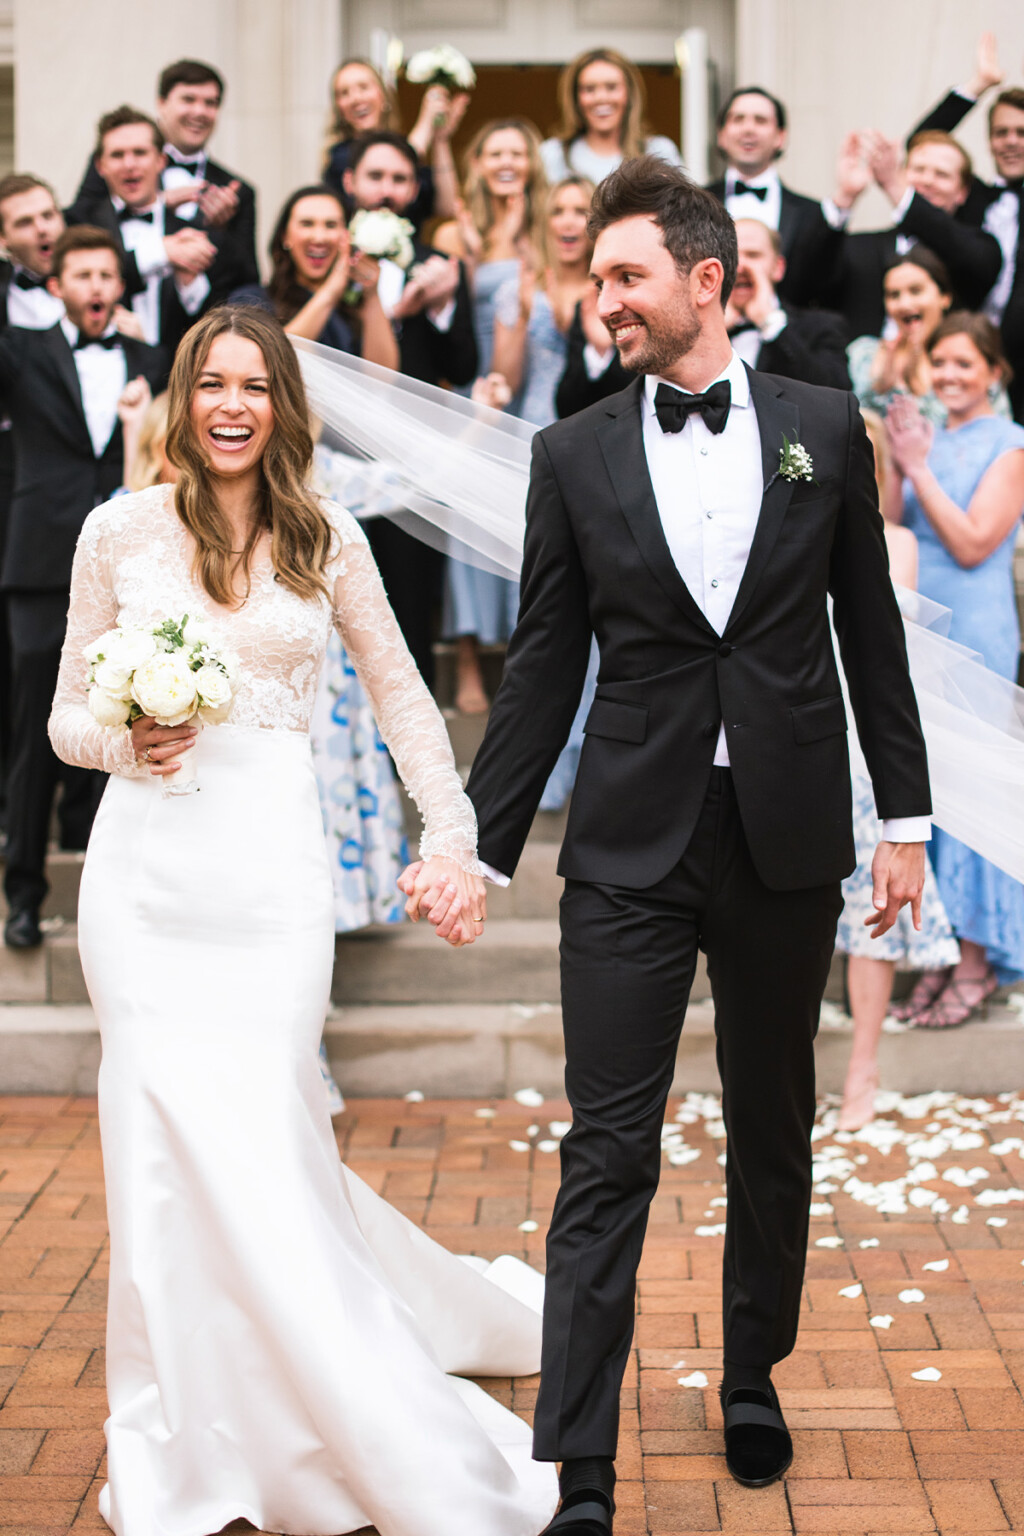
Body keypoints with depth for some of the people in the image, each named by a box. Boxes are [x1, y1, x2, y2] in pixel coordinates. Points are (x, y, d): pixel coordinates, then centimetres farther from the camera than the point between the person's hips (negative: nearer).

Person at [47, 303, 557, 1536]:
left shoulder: (326, 540, 7)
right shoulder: (121, 529, 5)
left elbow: (403, 700, 12)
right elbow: (67, 715, 10)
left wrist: (453, 836, 2)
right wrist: (125, 741, -12)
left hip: (268, 864, 0)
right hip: (147, 863, 0)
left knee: (254, 1139, -5)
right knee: (167, 1129, 1)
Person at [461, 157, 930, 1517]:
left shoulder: (824, 426, 3)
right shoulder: (576, 454, 2)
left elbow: (870, 628, 7)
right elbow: (544, 667, 4)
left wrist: (904, 812, 6)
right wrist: (486, 843, 1)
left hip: (789, 841, 1)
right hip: (632, 847, -1)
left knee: (773, 1134, 15)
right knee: (607, 1159, -4)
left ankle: (753, 1382, 35)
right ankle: (578, 1479, -1)